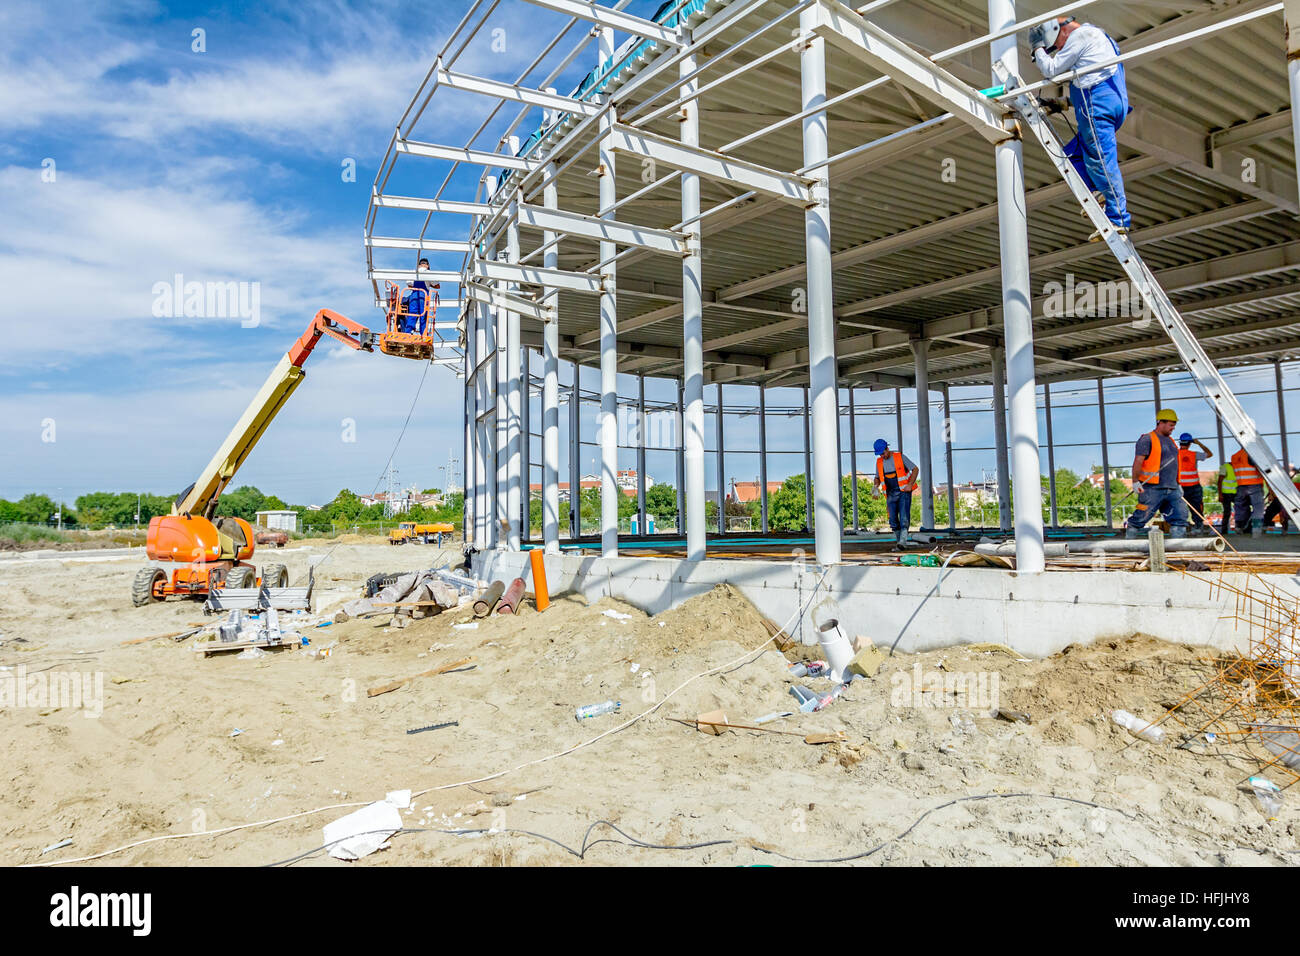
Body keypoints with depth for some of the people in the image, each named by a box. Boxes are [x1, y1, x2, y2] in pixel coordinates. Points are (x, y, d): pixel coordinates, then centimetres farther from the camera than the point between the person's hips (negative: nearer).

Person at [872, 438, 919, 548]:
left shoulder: (900, 457, -5)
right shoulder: (879, 462, 7)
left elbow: (915, 469, -1)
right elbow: (877, 477, 20)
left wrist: (910, 484, -12)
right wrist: (875, 486, -3)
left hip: (904, 491, -4)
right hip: (891, 494, 4)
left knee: (904, 517, -17)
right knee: (893, 520, 1)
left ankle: (903, 540, -25)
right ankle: (900, 544, 8)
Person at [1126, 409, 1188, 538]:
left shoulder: (1170, 440, 20)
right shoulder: (1147, 439, -6)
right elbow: (1138, 461, -14)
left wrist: (1177, 484, 26)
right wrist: (1135, 481, -21)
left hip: (1172, 489, 8)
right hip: (1153, 489, -8)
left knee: (1180, 516, 0)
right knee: (1140, 518, -3)